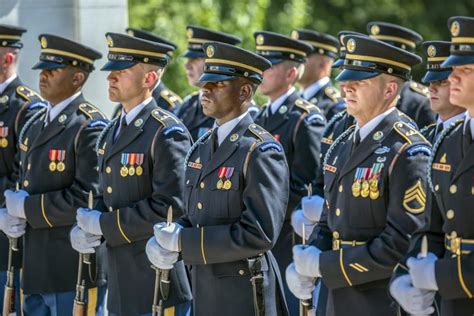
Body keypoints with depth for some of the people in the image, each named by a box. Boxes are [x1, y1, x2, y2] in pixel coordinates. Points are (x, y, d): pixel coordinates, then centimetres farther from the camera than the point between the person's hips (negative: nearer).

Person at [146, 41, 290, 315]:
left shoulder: (261, 152, -15)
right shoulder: (202, 148, 11)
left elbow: (259, 234, -22)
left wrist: (183, 241, -19)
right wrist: (170, 237, -4)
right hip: (205, 292, 8)